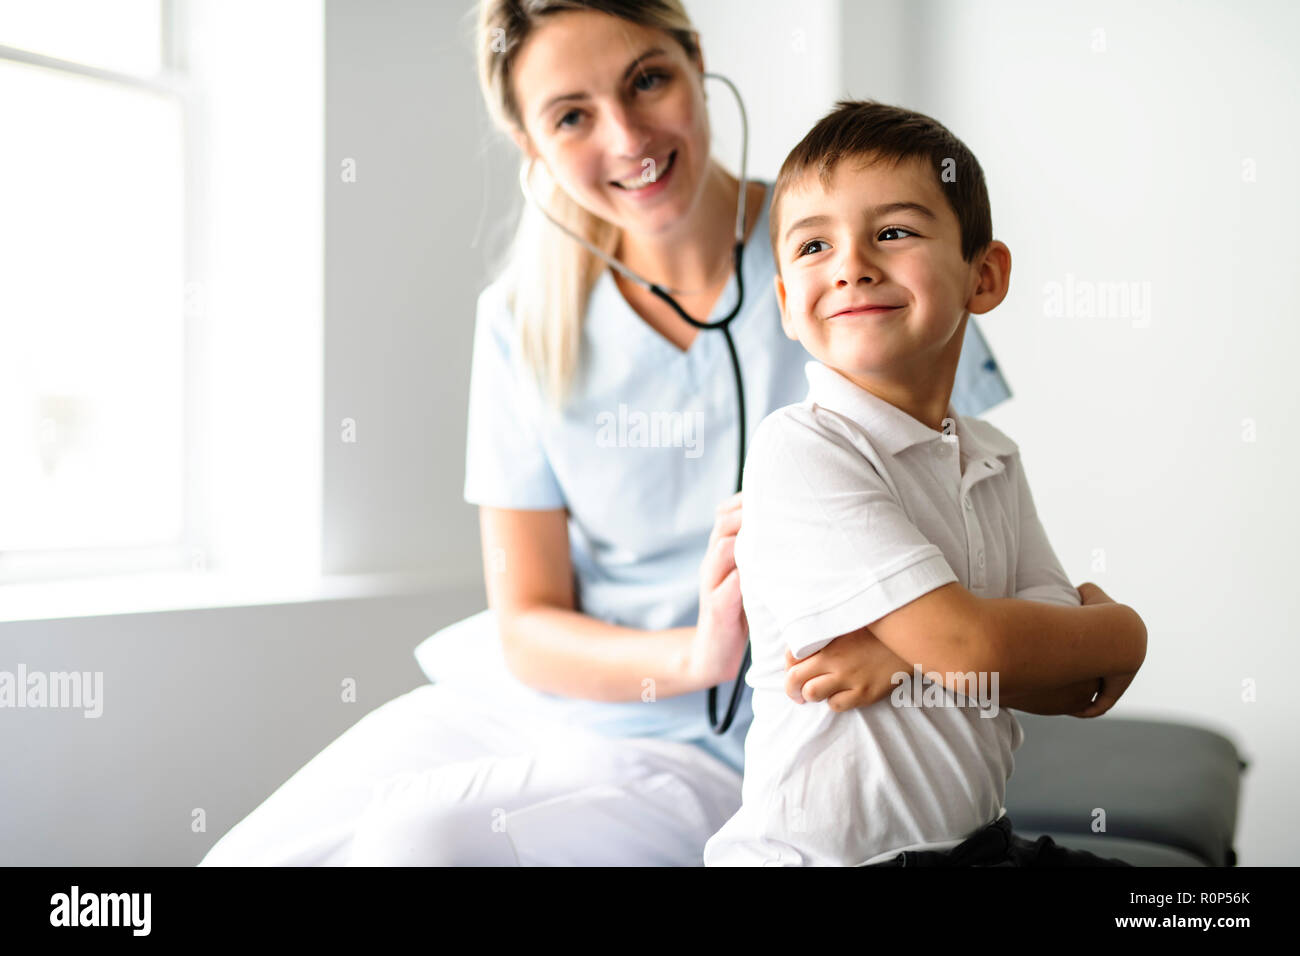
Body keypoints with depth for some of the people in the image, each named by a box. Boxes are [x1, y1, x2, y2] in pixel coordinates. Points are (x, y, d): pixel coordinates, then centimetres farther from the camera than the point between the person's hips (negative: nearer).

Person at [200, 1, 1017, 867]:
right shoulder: (524, 321, -1)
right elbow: (528, 626, -2)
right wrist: (693, 655, -22)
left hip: (709, 754, -3)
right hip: (529, 701, 4)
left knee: (417, 837, -27)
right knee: (252, 854, -9)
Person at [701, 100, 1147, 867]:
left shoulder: (995, 461, 7)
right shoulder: (799, 451, -14)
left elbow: (1081, 686, 1)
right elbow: (972, 642, -20)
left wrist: (910, 661, -16)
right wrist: (1123, 631, -2)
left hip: (978, 840, 6)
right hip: (820, 851, -6)